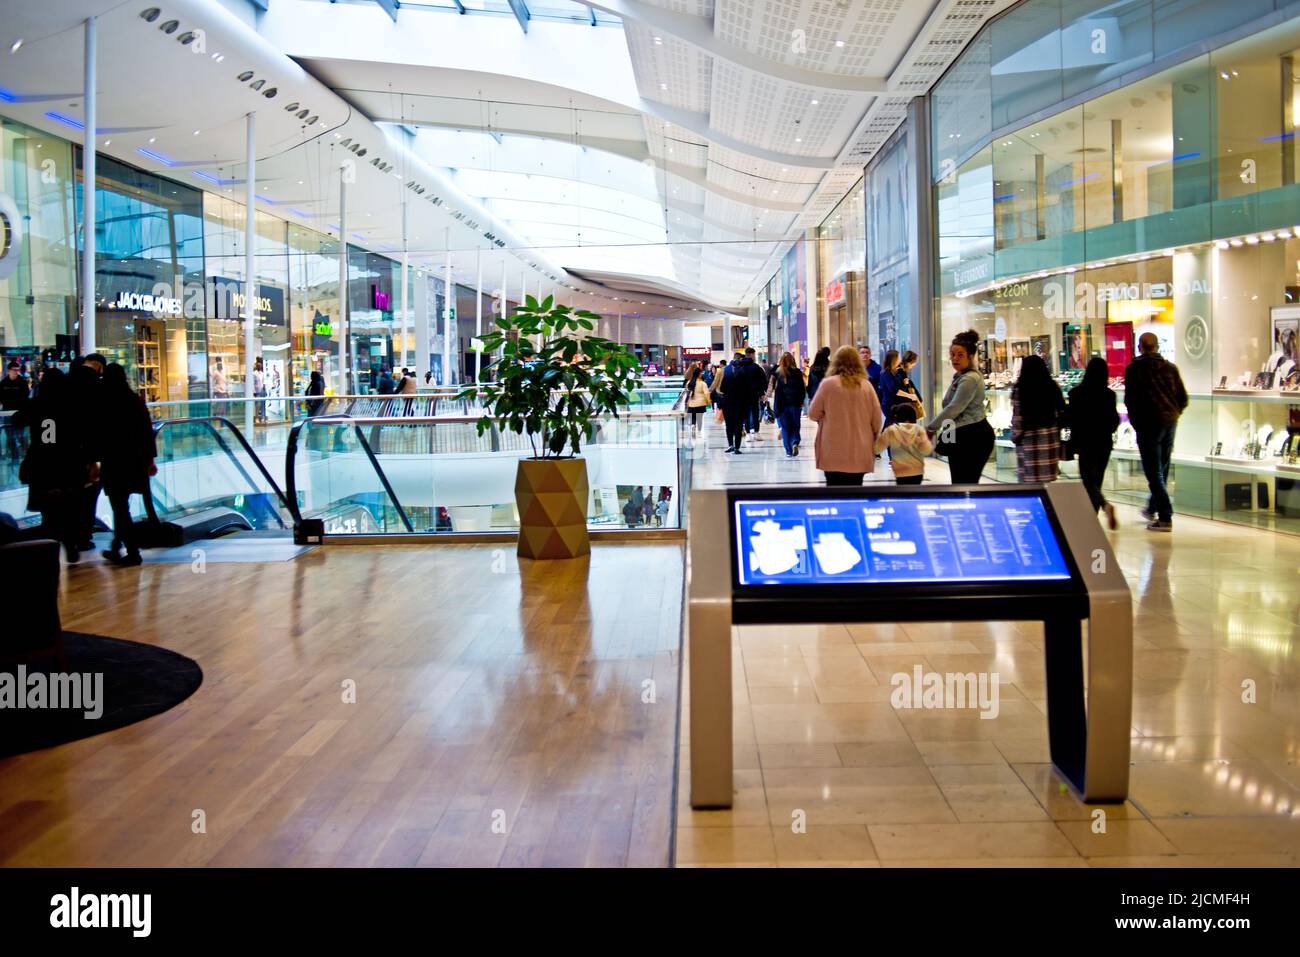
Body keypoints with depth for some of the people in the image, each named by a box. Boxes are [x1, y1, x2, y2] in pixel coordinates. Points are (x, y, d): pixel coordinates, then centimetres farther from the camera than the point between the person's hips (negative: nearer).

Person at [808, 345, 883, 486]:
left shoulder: (828, 383, -6)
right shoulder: (866, 385, 2)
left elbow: (813, 414, -1)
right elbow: (876, 418, 5)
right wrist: (873, 442, 19)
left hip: (834, 452, -2)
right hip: (860, 453, 2)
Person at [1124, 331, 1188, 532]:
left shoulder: (1134, 368, -5)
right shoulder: (1170, 367, 7)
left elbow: (1130, 399, -7)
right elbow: (1183, 398, 7)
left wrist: (1135, 422, 5)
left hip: (1148, 423, -5)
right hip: (1170, 422, 5)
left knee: (1153, 472, -4)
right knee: (1162, 469, 17)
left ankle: (1165, 518, -9)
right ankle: (1153, 508, 31)